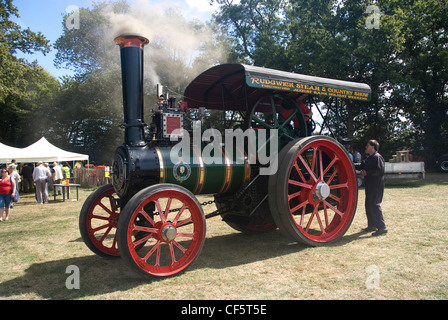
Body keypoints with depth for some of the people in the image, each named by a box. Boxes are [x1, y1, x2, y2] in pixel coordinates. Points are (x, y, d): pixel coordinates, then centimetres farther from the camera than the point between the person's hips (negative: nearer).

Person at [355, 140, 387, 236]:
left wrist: (367, 173, -17)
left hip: (376, 186, -10)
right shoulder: (369, 158, 17)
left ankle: (382, 227, -4)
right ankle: (372, 225, 24)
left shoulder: (377, 157, -13)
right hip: (369, 186, 10)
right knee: (368, 205, 14)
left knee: (374, 205, -10)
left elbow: (379, 170, -22)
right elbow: (362, 166, 25)